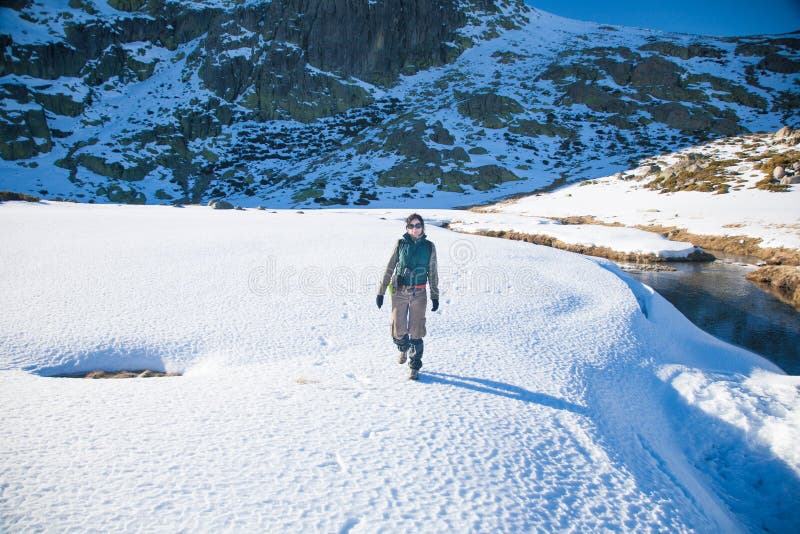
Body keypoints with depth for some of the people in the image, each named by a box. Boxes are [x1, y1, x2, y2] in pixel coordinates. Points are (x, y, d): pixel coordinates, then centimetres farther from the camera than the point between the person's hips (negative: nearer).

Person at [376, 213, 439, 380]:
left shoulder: (429, 247, 2)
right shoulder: (400, 243, 0)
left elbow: (433, 273, 8)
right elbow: (389, 269, 2)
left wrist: (435, 296, 7)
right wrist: (381, 291, 0)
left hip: (419, 294, 0)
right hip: (399, 292, 0)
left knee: (416, 331, -1)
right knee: (398, 329, 3)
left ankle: (415, 367, 14)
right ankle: (404, 348, 38)